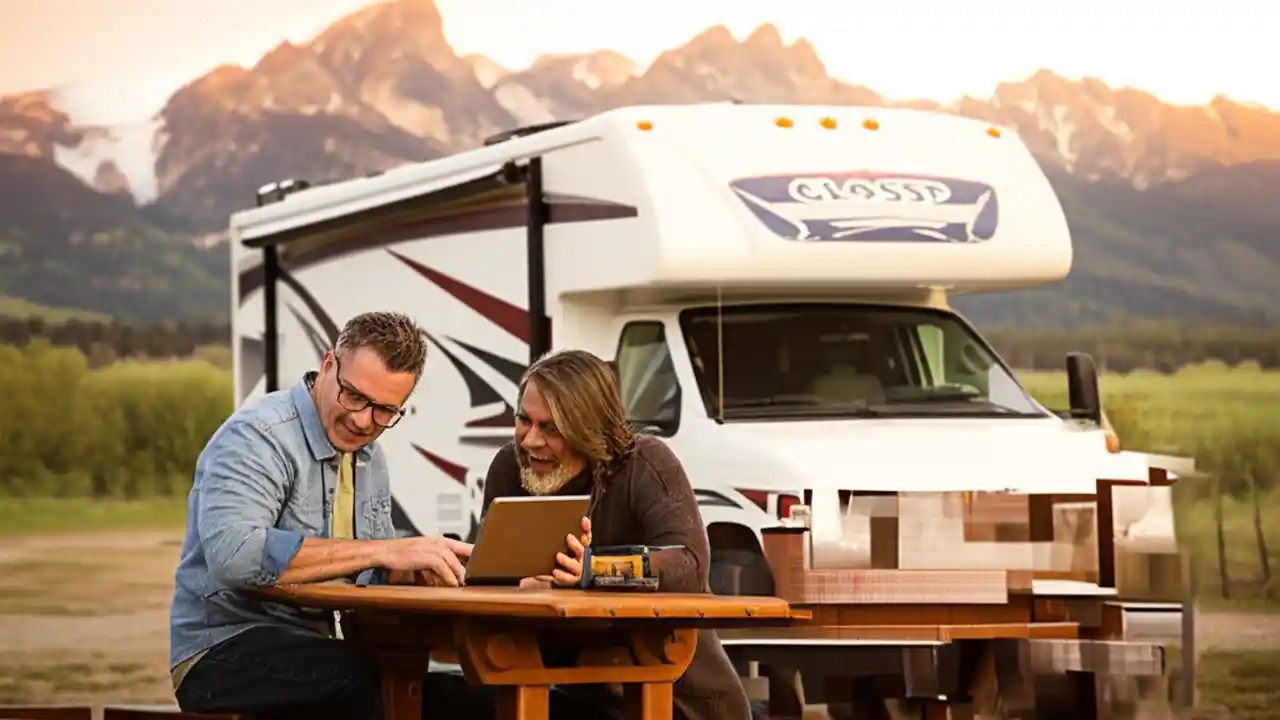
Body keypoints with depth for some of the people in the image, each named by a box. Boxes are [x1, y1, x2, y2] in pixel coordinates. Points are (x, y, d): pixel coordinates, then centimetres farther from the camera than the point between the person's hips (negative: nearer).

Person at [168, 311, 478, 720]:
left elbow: (377, 574, 18)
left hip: (313, 649, 7)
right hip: (225, 651, -7)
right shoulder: (258, 437, -14)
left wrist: (420, 567, -7)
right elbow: (232, 554, -31)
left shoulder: (368, 456, 13)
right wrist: (384, 551, -32)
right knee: (369, 678, -33)